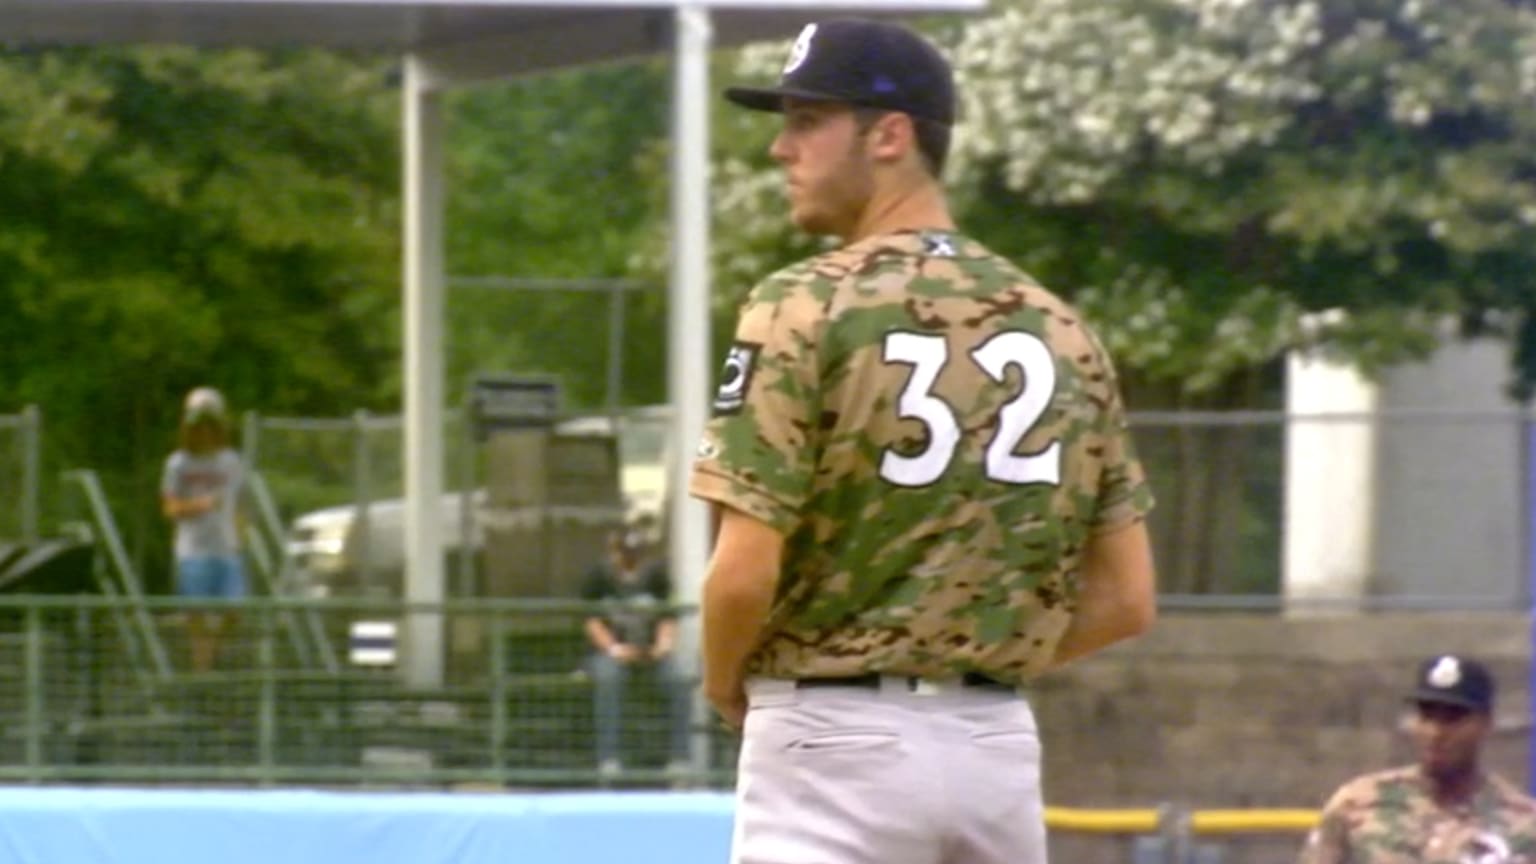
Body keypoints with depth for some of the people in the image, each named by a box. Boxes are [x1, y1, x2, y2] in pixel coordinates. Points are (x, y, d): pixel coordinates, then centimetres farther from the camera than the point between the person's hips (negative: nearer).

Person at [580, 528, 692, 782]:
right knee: (607, 678, -37)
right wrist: (613, 647, -18)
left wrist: (664, 644, -12)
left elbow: (668, 618, 9)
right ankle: (608, 758, -40)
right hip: (611, 652, -2)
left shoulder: (655, 574, 9)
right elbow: (592, 621, -1)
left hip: (651, 651, 2)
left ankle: (678, 757, -29)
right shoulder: (599, 576, 4)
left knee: (678, 679, -29)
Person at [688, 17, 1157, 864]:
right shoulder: (1061, 330, 9)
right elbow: (1126, 600, 8)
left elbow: (745, 571, -15)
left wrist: (723, 683, 4)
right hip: (1002, 747, 6)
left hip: (835, 741, -6)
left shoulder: (808, 306, -9)